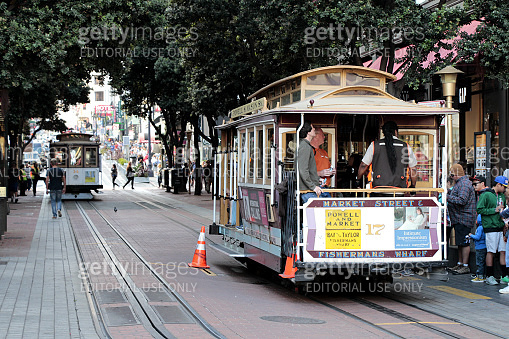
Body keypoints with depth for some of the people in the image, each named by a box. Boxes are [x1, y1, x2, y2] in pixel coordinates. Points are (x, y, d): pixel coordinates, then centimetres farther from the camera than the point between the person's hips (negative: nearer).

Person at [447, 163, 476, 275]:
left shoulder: (464, 183, -15)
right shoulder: (459, 183, 18)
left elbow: (461, 200, -24)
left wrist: (448, 197, -18)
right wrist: (449, 191, 8)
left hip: (464, 218, -11)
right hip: (458, 218, 11)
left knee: (464, 242, -7)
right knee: (460, 242, 15)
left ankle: (465, 266, -4)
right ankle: (460, 264, 23)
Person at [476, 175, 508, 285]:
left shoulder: (502, 196, 17)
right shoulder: (485, 195, -6)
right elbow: (479, 209, -10)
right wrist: (494, 210, -13)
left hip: (501, 227, 7)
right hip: (491, 227, -7)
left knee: (503, 251, 5)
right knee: (491, 251, -4)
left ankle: (504, 276, 10)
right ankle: (489, 276, 4)